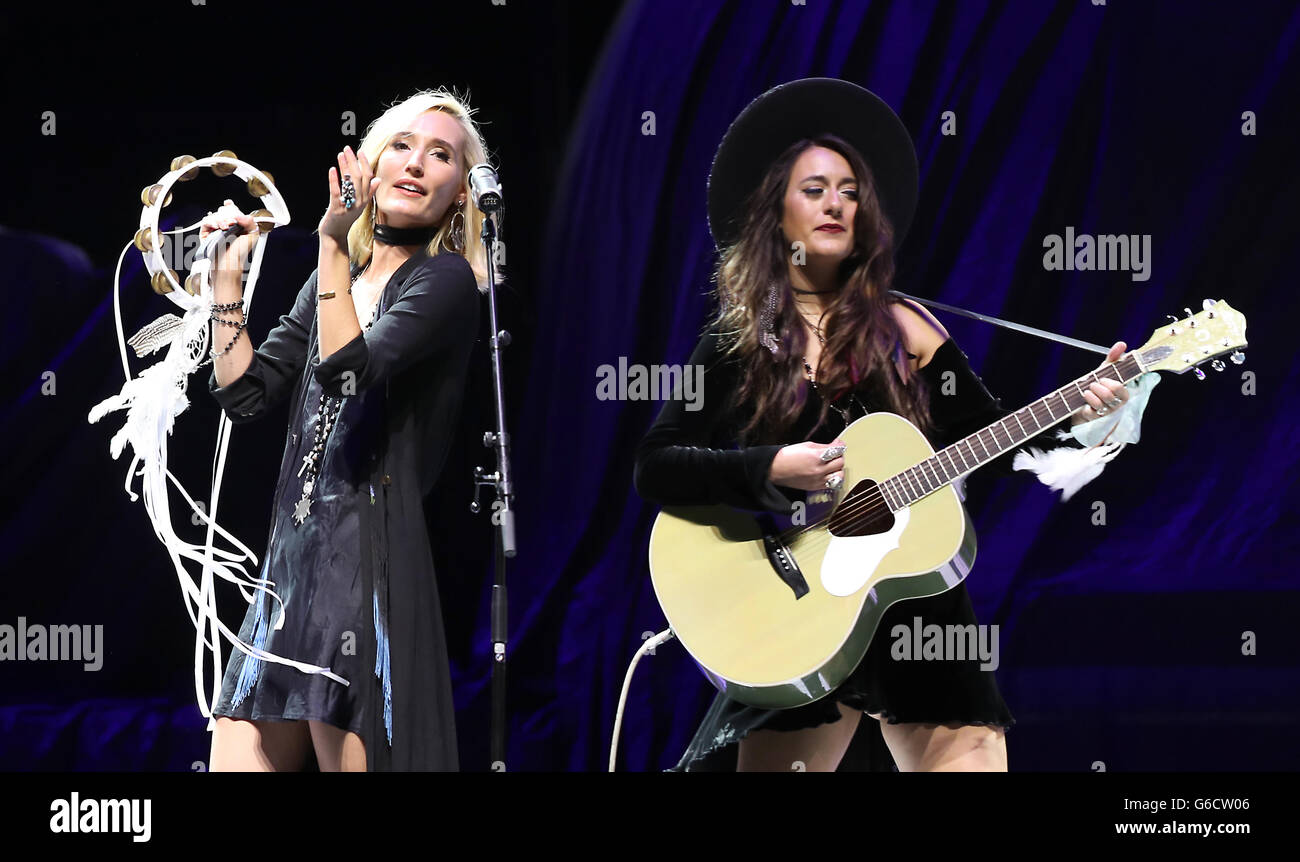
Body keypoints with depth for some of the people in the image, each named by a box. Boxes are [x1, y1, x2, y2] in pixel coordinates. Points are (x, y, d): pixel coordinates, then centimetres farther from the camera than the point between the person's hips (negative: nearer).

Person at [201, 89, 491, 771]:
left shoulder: (445, 281, -3)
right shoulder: (336, 280, 19)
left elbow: (350, 369, -18)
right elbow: (245, 395, 15)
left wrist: (334, 243, -20)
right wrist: (227, 278, 11)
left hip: (371, 557, -7)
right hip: (292, 559, 7)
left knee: (352, 759, -7)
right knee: (235, 762, 4)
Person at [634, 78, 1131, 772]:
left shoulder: (900, 330, 8)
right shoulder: (736, 346, 3)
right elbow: (654, 468, -4)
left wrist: (1070, 413, -9)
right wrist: (770, 471, -17)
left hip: (917, 600, 1)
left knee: (969, 756, -10)